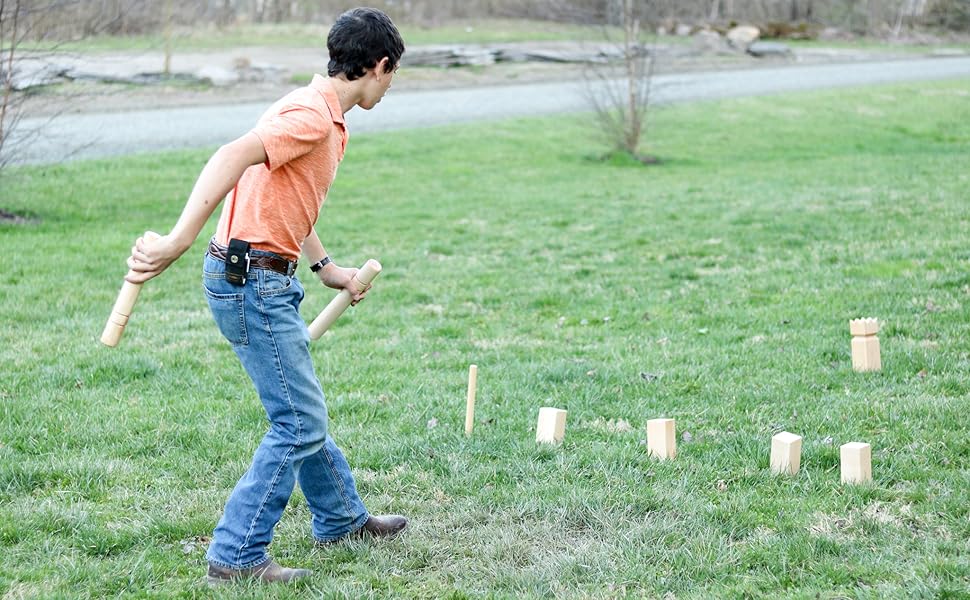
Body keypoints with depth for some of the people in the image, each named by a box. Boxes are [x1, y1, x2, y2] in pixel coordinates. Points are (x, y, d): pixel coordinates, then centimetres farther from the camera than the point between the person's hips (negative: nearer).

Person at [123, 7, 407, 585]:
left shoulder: (323, 116, 15)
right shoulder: (312, 115, -18)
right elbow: (231, 158, -32)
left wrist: (326, 267, 35)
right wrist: (178, 241, -39)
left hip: (267, 281, 10)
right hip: (251, 280, -10)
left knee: (303, 411, 23)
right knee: (301, 423, -6)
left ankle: (342, 517, 39)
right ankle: (237, 556, 1)